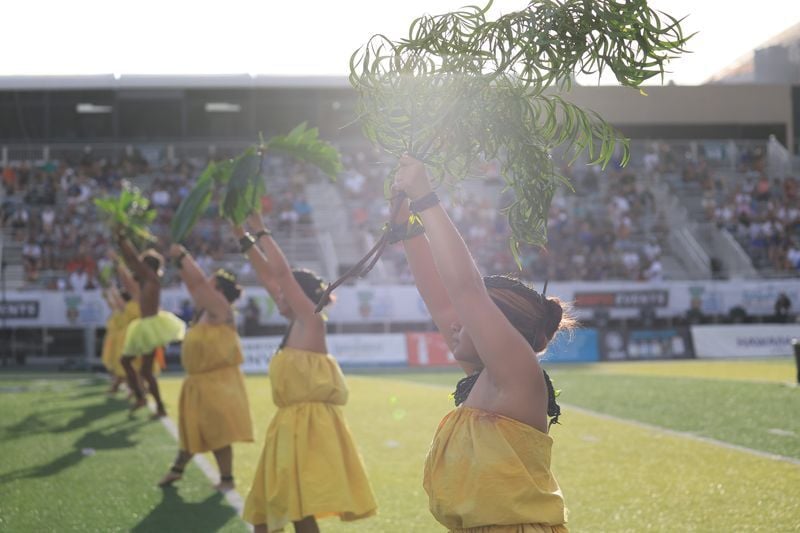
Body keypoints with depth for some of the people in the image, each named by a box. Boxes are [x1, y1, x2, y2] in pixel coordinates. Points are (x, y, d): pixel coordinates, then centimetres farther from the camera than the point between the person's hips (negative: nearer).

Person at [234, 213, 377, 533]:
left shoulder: (311, 321, -8)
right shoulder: (295, 323, 14)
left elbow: (281, 272, -14)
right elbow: (267, 275, 18)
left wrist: (260, 231, -7)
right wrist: (243, 236, 15)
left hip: (309, 423, -10)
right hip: (291, 423, 10)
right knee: (263, 507, 16)